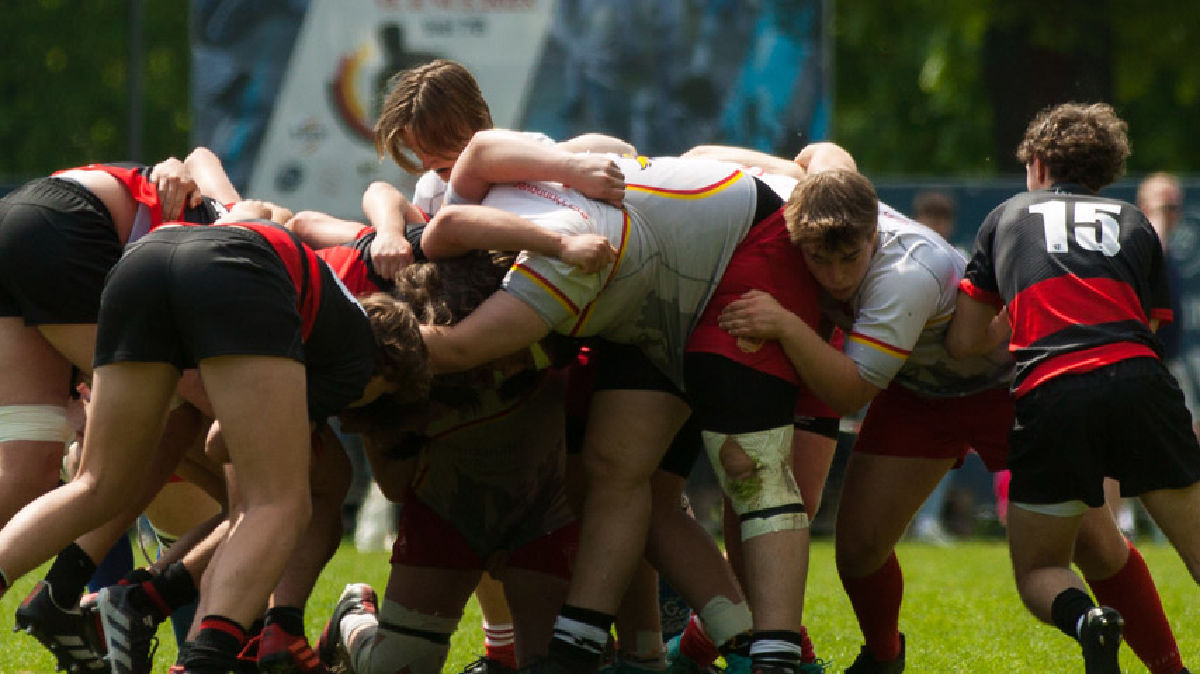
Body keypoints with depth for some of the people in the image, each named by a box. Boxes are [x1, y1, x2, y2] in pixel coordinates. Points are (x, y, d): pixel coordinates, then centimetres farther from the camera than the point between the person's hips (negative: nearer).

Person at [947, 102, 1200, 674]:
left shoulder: (1007, 217, 24)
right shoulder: (1134, 223, 27)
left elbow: (963, 342, 19)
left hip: (1050, 396, -1)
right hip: (1139, 380, 1)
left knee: (1038, 573, 15)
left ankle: (1086, 620, -19)